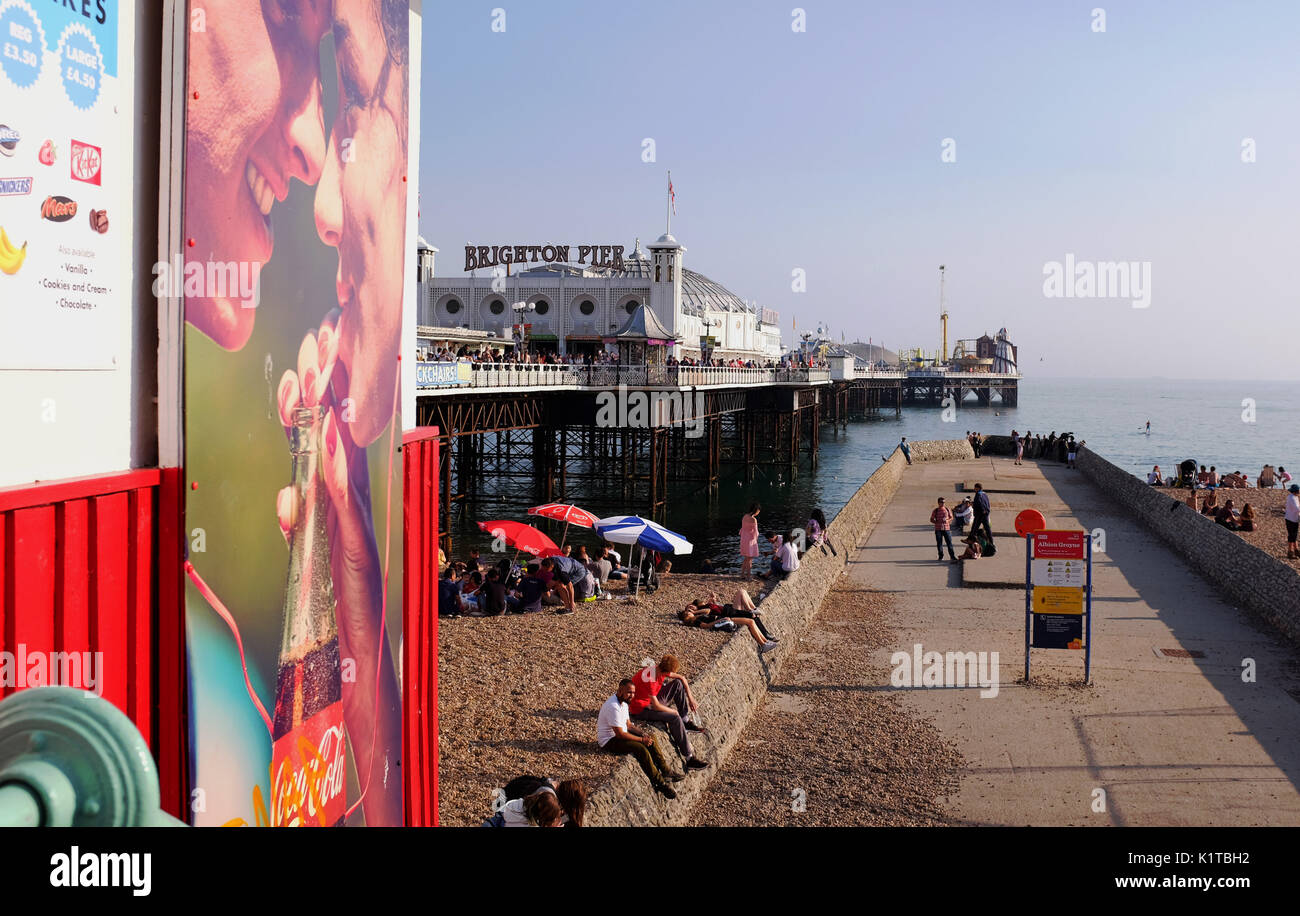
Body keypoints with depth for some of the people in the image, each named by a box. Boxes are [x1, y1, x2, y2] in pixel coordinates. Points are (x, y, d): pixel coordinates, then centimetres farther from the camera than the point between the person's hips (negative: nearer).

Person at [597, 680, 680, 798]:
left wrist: (643, 734, -1)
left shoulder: (623, 702, 6)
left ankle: (665, 771, 5)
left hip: (620, 734, 10)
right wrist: (641, 739, -20)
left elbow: (628, 724, 16)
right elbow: (620, 734, -26)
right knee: (641, 749, -26)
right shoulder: (613, 706, -27)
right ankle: (659, 783, -19)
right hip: (609, 741, -10)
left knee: (651, 740, 1)